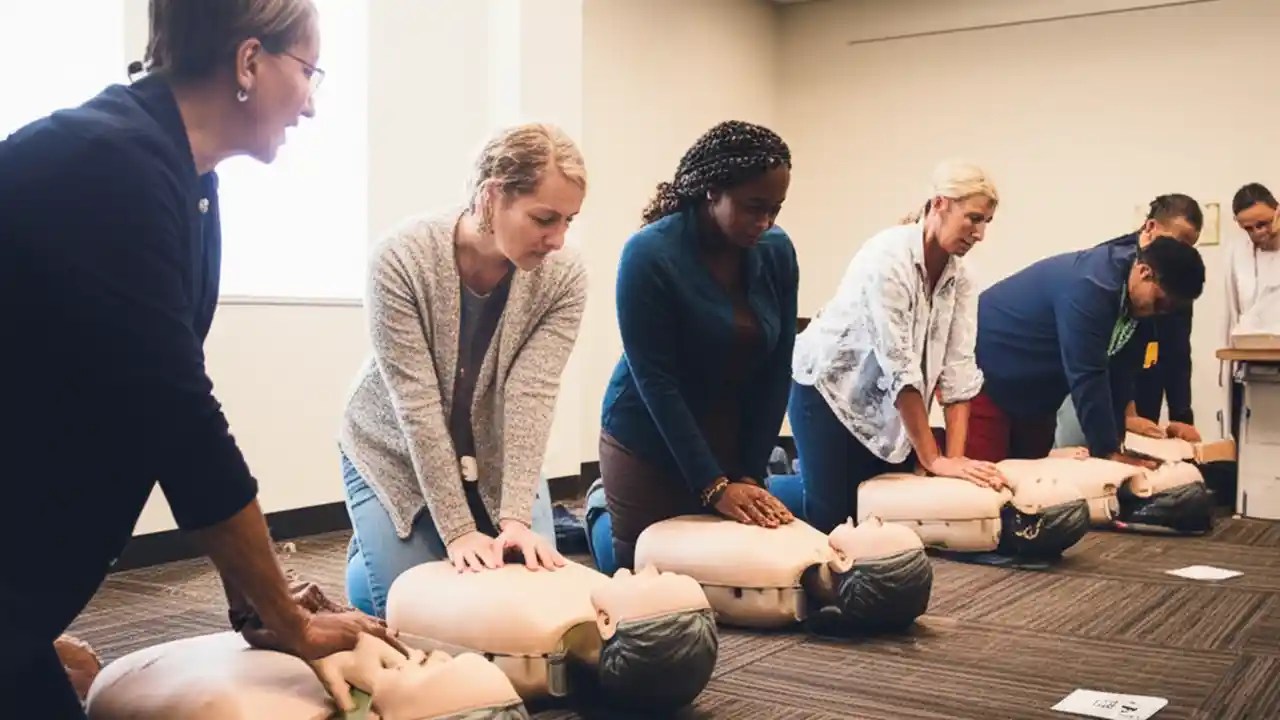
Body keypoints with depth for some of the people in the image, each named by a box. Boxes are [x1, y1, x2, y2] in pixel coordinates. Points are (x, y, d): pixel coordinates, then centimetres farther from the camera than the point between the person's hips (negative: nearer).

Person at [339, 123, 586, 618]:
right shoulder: (403, 257, -29)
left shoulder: (563, 276, -20)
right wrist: (458, 531, -30)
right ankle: (367, 555, 26)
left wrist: (516, 517, -35)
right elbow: (417, 404, -29)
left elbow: (531, 397, -25)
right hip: (398, 452, -2)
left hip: (497, 457, 3)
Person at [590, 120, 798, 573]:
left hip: (732, 443, 4)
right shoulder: (649, 254, -18)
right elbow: (655, 381, -19)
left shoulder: (777, 252, -5)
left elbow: (776, 372, -4)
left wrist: (751, 475, -8)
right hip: (650, 449, -4)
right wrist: (714, 486, -21)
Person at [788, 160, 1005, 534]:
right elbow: (899, 366, -29)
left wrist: (956, 456, -18)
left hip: (886, 402, 7)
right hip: (829, 386, -7)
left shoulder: (960, 277, -6)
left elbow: (959, 367, -9)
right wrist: (934, 459, -27)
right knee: (832, 518, -6)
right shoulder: (888, 256, -27)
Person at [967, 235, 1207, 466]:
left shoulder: (1136, 299, -3)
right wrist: (1109, 452, -26)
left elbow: (1119, 370, 1)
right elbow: (1087, 376, -30)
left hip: (1036, 391, 9)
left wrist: (1115, 438, -4)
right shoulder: (1091, 285, -31)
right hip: (986, 374, -9)